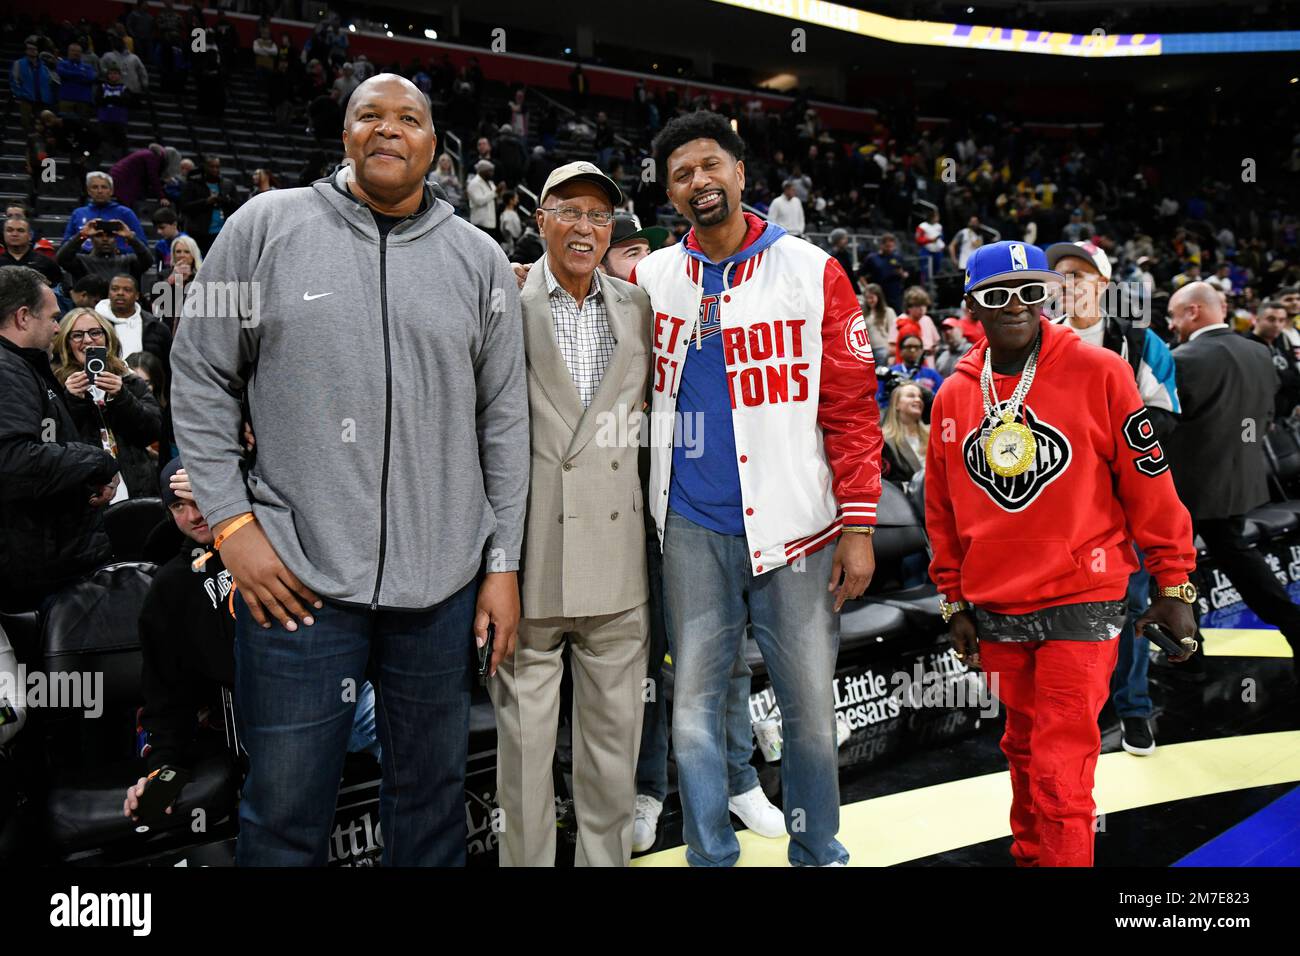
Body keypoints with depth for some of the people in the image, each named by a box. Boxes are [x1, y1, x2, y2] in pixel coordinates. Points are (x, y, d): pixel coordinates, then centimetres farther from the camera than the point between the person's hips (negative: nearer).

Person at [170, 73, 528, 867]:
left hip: (443, 581, 2)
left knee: (433, 797, 15)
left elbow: (505, 421, 6)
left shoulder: (480, 259, 6)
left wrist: (504, 564, 3)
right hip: (296, 572, -1)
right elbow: (201, 376, 5)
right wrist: (233, 522, -4)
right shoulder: (267, 226, 2)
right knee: (286, 810, 8)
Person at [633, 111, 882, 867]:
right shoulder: (650, 279, 6)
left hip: (795, 523, -1)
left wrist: (858, 527, -7)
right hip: (694, 528, 2)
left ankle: (819, 852, 29)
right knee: (695, 705, 9)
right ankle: (710, 854, 25)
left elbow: (852, 406, -3)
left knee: (811, 707, 8)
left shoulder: (812, 272, -1)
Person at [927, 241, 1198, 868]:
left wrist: (1174, 586, -3)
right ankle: (1029, 854, 40)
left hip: (1080, 604, -4)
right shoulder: (952, 397, 3)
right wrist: (954, 602, 12)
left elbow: (1149, 484, -5)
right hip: (995, 613, 4)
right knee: (1023, 749, 20)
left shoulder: (1098, 373, -9)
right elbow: (942, 511, 10)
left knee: (1060, 771, -4)